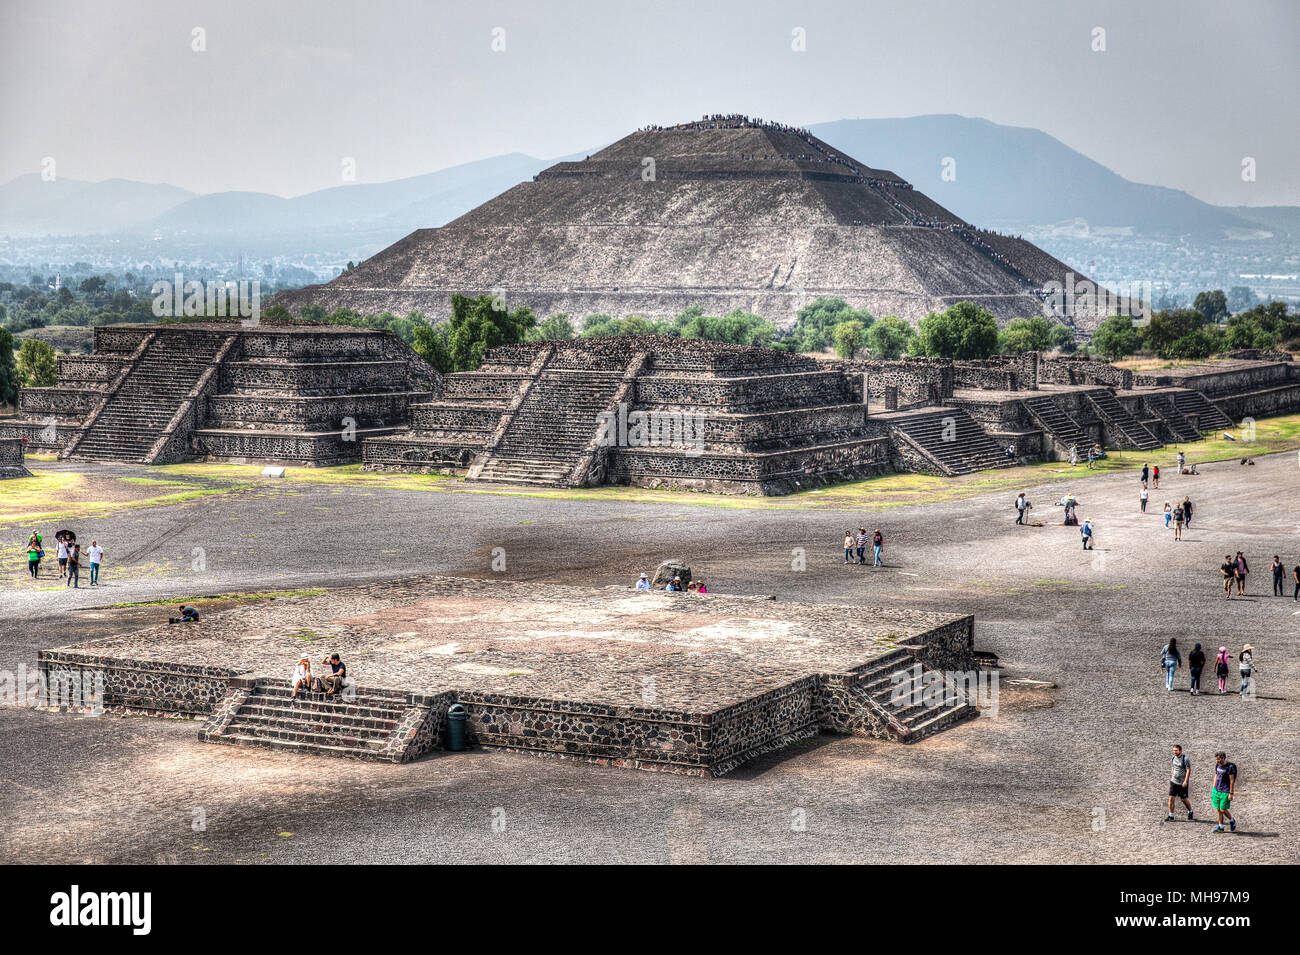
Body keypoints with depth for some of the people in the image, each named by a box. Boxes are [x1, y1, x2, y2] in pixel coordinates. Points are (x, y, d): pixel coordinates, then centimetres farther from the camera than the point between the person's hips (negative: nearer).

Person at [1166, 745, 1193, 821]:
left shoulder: (1185, 759, -15)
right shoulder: (1173, 757, 5)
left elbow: (1188, 770, -16)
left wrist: (1185, 781, -22)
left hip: (1182, 783, -5)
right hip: (1173, 782, 5)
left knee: (1184, 799, 7)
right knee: (1171, 798, -2)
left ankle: (1190, 812, 33)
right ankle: (1171, 816, 3)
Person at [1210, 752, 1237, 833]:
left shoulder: (1230, 767, -15)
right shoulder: (1217, 765, 5)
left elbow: (1232, 781, -13)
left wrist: (1231, 794, -14)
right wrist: (1213, 789, 17)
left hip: (1225, 792, -6)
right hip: (1216, 790, 6)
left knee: (1223, 810, -3)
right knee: (1218, 809, 8)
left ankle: (1232, 821, 24)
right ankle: (1220, 827, 18)